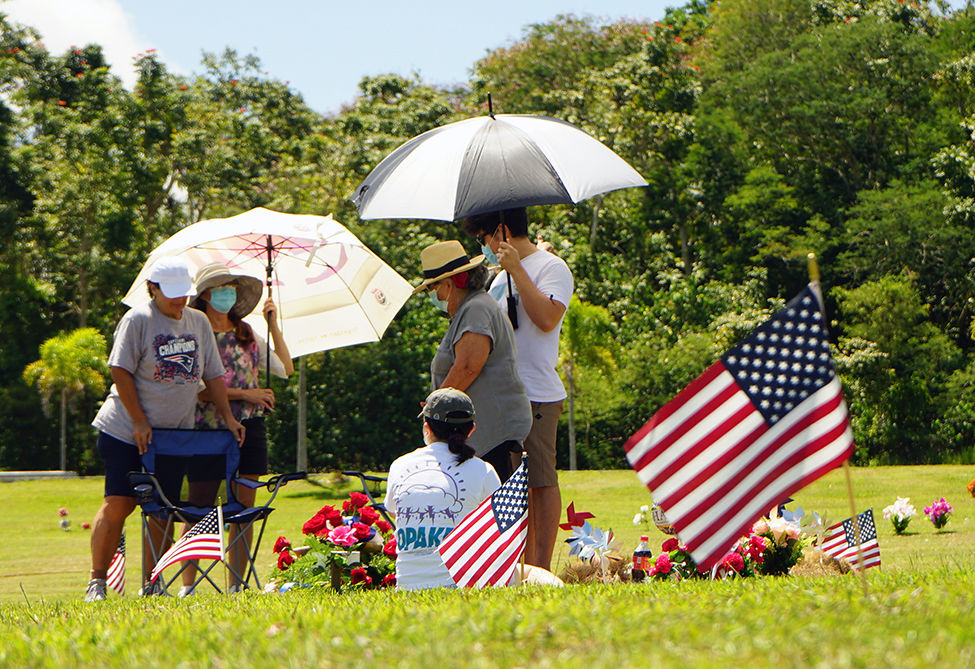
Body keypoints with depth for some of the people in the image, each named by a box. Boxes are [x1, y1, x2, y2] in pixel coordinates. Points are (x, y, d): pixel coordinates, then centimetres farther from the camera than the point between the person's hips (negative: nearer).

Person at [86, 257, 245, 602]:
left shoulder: (198, 322, 11)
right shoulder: (137, 320, -7)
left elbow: (213, 375, 15)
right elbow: (121, 372, -10)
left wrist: (228, 417, 6)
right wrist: (140, 422, -14)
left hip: (175, 435, 5)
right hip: (127, 431, -5)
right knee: (118, 504, -9)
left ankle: (151, 583, 8)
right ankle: (97, 581, -2)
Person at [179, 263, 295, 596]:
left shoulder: (248, 336, 14)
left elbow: (286, 369, 11)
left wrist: (273, 323, 6)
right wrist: (245, 394, -12)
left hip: (248, 428, 5)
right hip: (208, 428, -5)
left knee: (244, 508, 1)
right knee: (200, 508, -3)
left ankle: (236, 585, 4)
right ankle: (187, 586, 3)